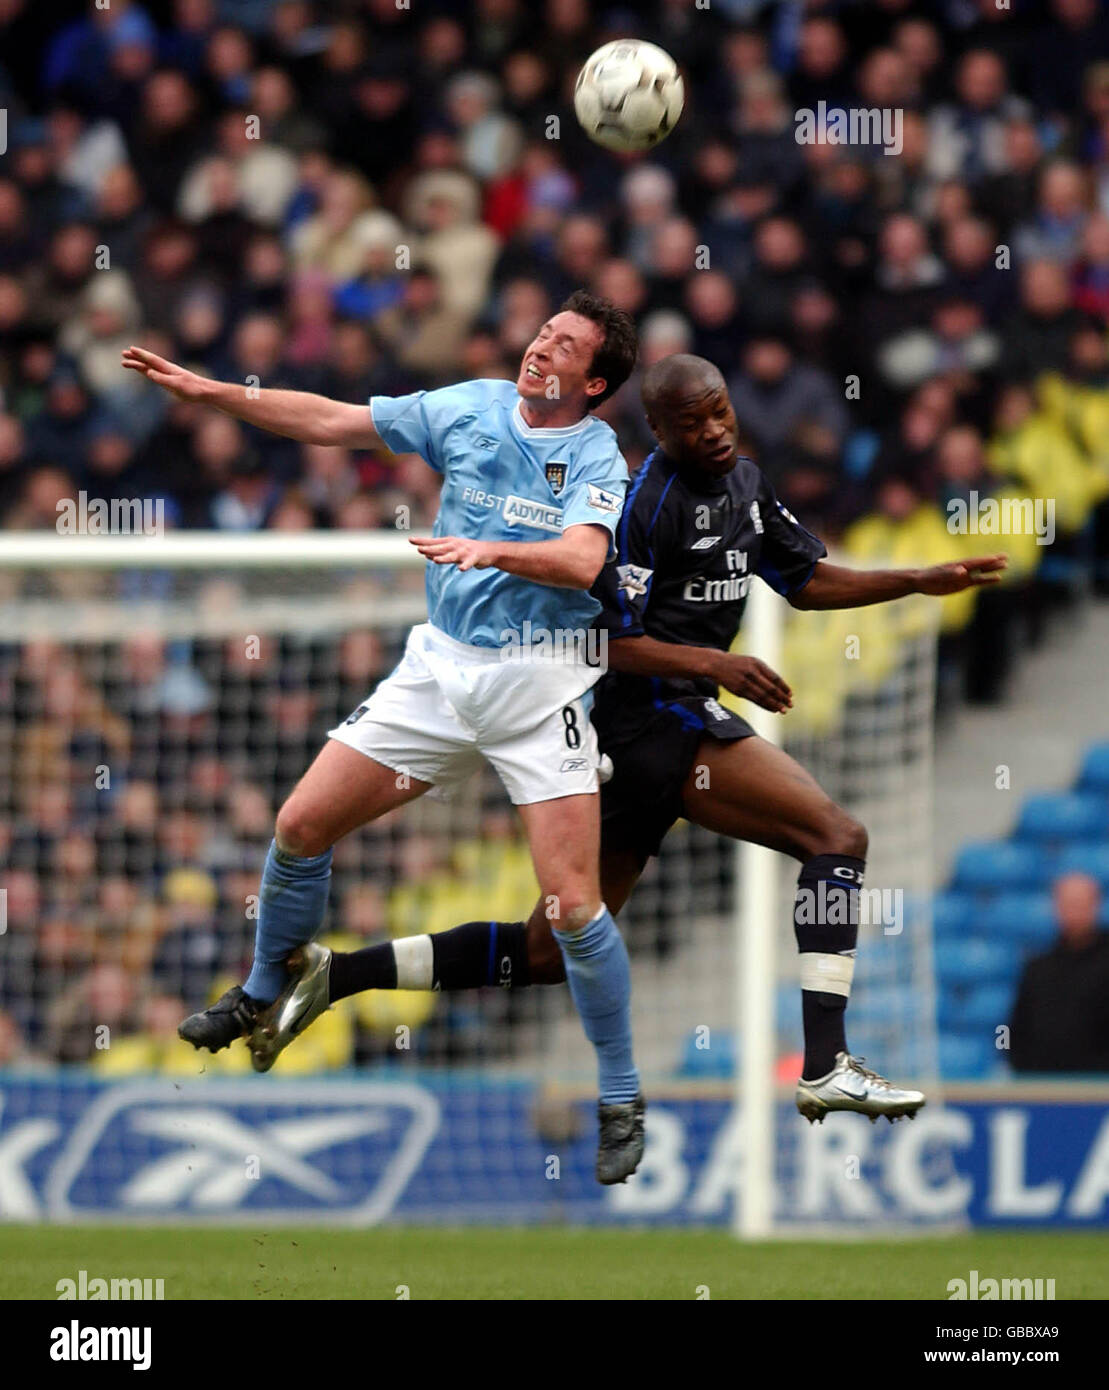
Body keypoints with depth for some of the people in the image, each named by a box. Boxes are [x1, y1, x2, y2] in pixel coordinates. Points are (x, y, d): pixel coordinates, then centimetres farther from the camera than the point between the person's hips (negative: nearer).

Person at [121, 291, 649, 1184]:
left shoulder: (598, 458, -8)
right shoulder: (471, 409, 5)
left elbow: (582, 561, -26)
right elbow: (331, 422, 8)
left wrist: (493, 549, -43)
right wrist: (207, 391, 3)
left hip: (539, 687, -5)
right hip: (440, 666, 5)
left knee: (573, 904, -13)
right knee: (303, 824, 4)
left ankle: (622, 1102, 2)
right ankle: (263, 999, 29)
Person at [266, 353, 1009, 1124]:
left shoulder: (744, 482, 15)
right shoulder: (647, 501, -13)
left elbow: (807, 581, 24)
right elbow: (610, 642, -15)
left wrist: (918, 581, 15)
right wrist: (711, 664, -25)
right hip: (651, 715, -9)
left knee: (546, 954, 10)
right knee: (837, 835, -17)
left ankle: (331, 974, 11)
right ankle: (826, 1067, -23)